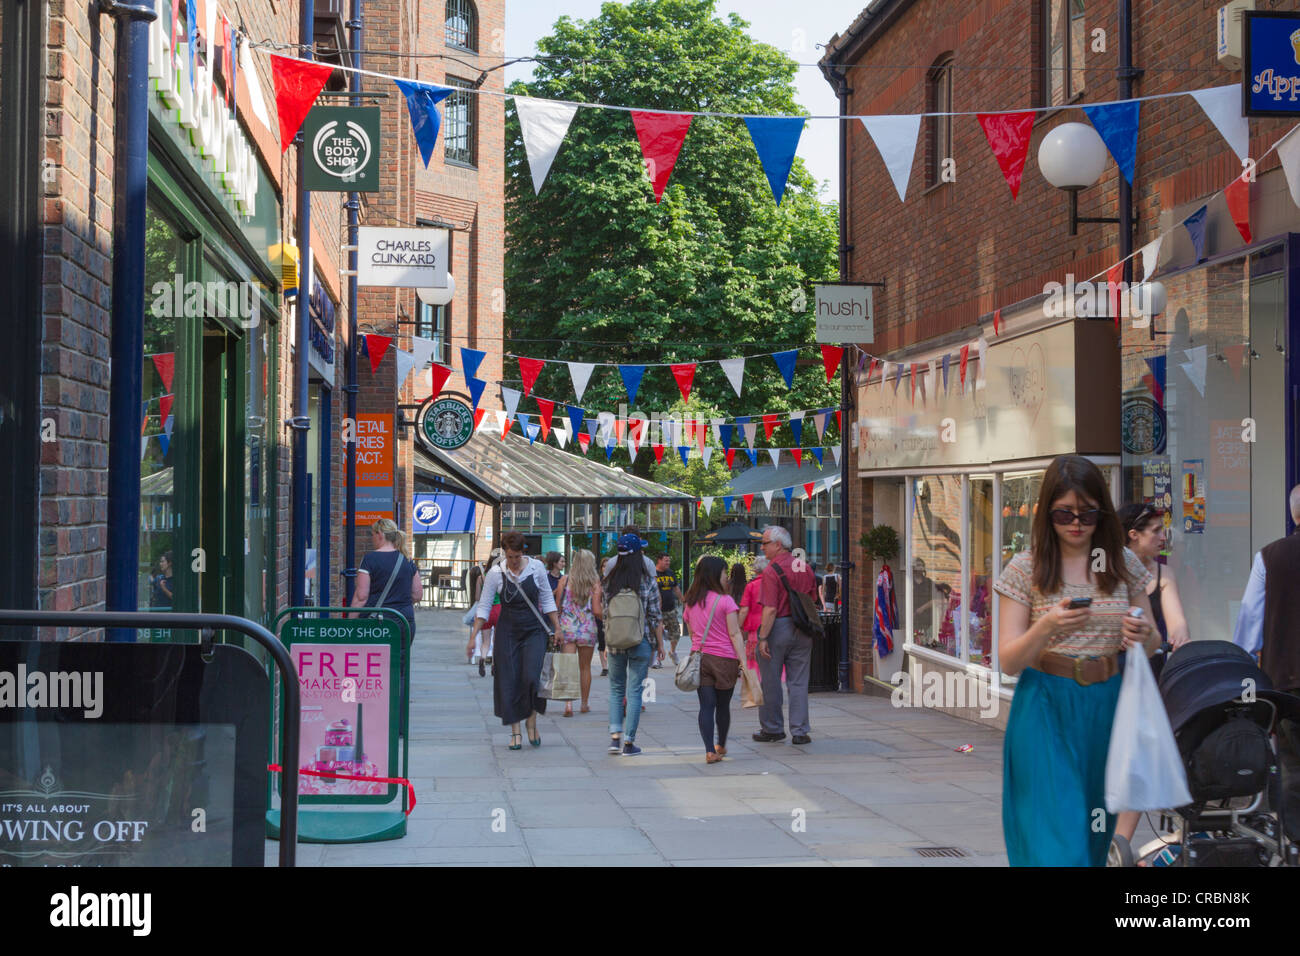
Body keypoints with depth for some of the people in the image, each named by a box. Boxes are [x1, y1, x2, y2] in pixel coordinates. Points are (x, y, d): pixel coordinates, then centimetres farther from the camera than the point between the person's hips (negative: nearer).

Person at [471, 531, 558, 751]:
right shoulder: (496, 574, -6)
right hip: (508, 632, 1)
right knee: (509, 681, -1)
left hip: (534, 630, -1)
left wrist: (557, 628, 4)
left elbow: (547, 600, 6)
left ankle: (532, 722, 6)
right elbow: (484, 607, -2)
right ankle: (515, 732, 7)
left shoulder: (536, 568, -3)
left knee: (531, 677, -15)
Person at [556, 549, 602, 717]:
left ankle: (568, 703, -19)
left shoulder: (565, 580, -1)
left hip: (567, 627, 0)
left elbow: (557, 606, 0)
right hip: (587, 629, 0)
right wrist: (605, 615, 12)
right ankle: (584, 704, 24)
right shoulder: (595, 582, -5)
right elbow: (597, 611, -9)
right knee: (585, 667, 15)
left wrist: (557, 627, 15)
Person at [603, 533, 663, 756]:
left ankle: (615, 736, 3)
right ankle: (628, 742, 5)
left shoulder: (610, 581, -2)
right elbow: (655, 616, -4)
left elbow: (606, 612, 4)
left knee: (616, 689, 15)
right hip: (641, 642, -2)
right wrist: (660, 644, 4)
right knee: (634, 691, 4)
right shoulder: (648, 582, -7)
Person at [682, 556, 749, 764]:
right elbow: (734, 634, -10)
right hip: (724, 659, -3)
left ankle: (710, 750, -10)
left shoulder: (690, 602, 7)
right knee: (723, 705, 14)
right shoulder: (725, 600, -8)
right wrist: (744, 662, -9)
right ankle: (721, 746, 30)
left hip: (699, 657, 3)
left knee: (706, 706, 1)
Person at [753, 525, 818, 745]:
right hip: (802, 630, 6)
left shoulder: (772, 571, -14)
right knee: (799, 682, 8)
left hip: (778, 628, -6)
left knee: (770, 682, 7)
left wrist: (763, 638, -17)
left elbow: (770, 609, -19)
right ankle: (799, 731, 7)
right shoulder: (805, 568, 7)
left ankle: (772, 728, 16)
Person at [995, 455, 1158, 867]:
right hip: (1046, 710, -3)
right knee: (1055, 836, -9)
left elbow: (1153, 642, 13)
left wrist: (1143, 635, -11)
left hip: (1107, 708, 3)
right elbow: (1009, 661, -7)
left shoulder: (1124, 564, 5)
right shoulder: (1025, 569, -3)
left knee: (1095, 834, 13)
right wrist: (1046, 628, -26)